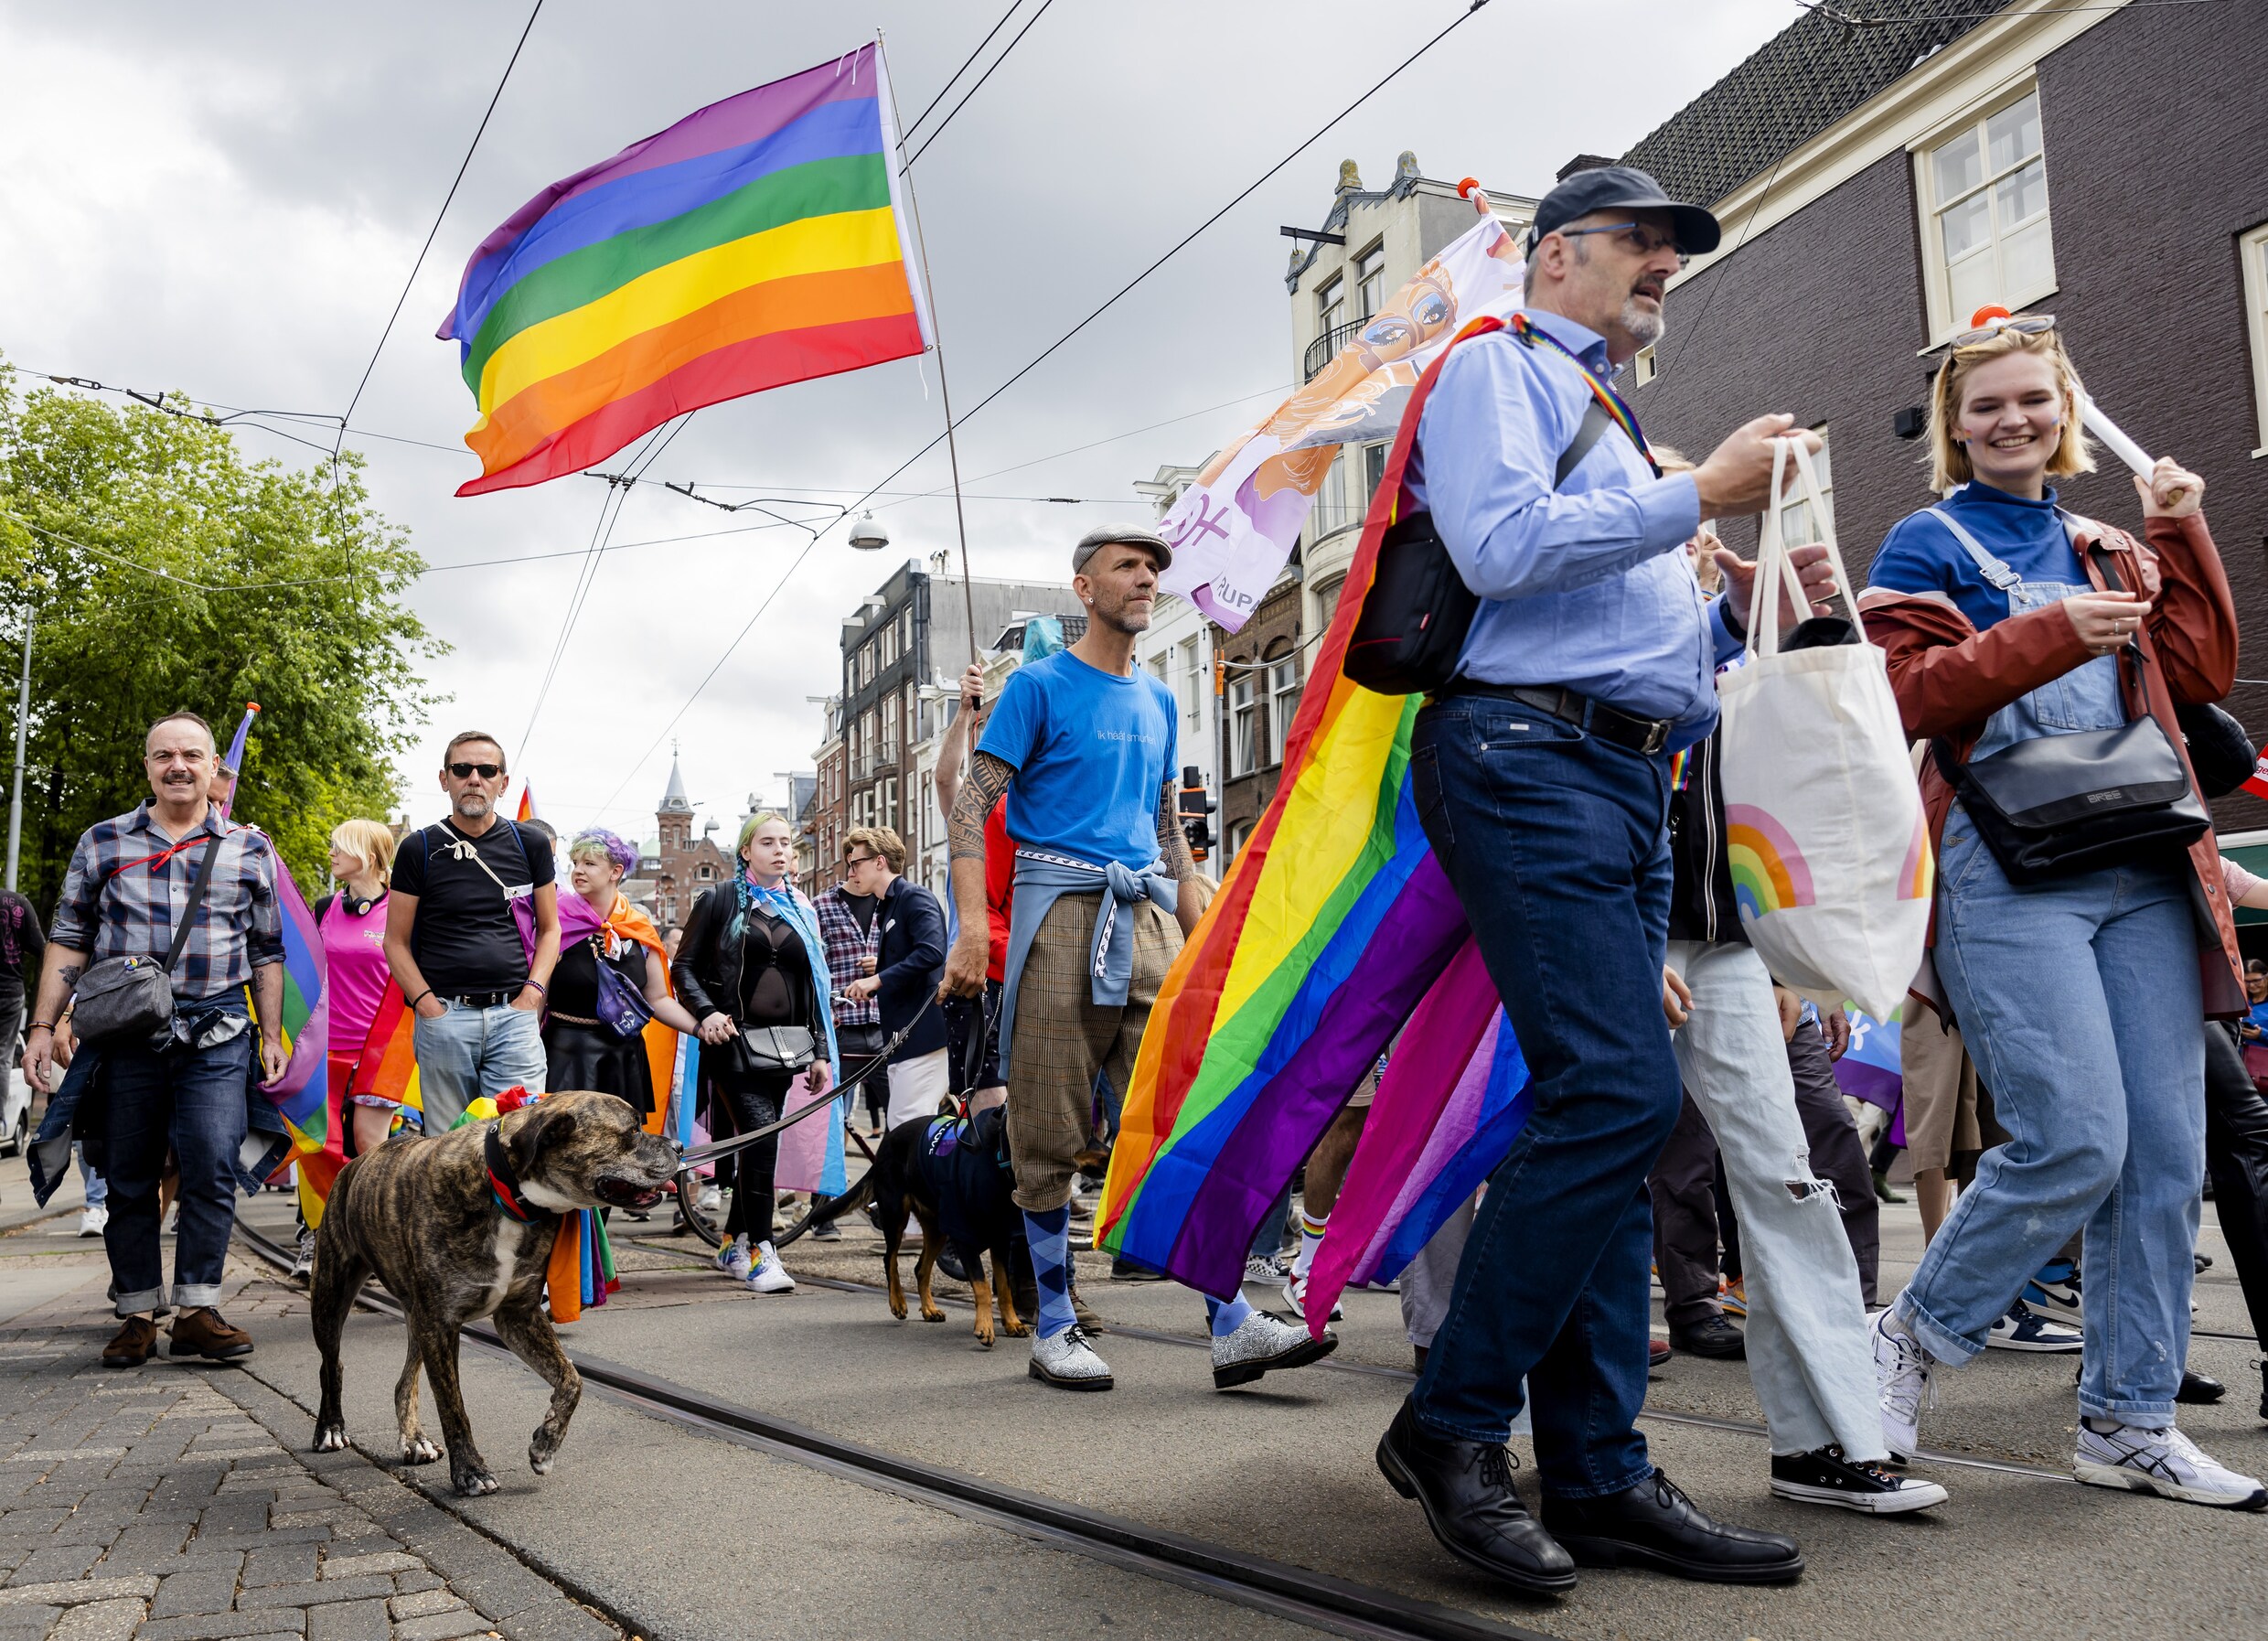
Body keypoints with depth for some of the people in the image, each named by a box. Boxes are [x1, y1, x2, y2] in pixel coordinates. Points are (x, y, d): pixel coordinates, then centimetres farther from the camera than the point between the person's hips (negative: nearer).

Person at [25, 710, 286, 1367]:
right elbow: (69, 939, 9)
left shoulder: (249, 849, 9)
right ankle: (138, 1314, 15)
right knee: (128, 1176, 5)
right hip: (125, 1033, 1)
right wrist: (43, 1025, 1)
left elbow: (266, 952, 13)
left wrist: (273, 1036, 10)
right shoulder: (103, 842, 9)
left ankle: (196, 1309, 0)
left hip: (217, 1032, -1)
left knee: (212, 1170, -8)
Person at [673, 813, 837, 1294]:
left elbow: (816, 984, 17)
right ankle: (760, 1252, -15)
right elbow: (684, 966, 3)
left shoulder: (802, 909, 16)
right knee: (761, 1133, -19)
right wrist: (706, 1013, -15)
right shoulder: (721, 901, 3)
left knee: (758, 1144, 9)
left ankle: (733, 1244, 23)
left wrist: (821, 1051, 11)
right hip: (734, 1039, -5)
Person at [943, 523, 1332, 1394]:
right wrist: (974, 926, -17)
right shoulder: (1039, 686, 2)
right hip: (1060, 905, -5)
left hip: (1148, 914, 5)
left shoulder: (1157, 699, 20)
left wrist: (1198, 926, 17)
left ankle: (1232, 1326, -2)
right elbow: (971, 807, -5)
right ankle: (1054, 1329, 12)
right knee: (1051, 1131, 0)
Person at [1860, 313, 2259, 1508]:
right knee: (2076, 1140, -16)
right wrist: (2051, 635, -14)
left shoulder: (2109, 553, 23)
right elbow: (1905, 695, -7)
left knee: (2166, 1151, 2)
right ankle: (1912, 1337, 5)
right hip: (2008, 870, -6)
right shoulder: (1928, 543, 6)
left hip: (2142, 870, 6)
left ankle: (2130, 1422, 13)